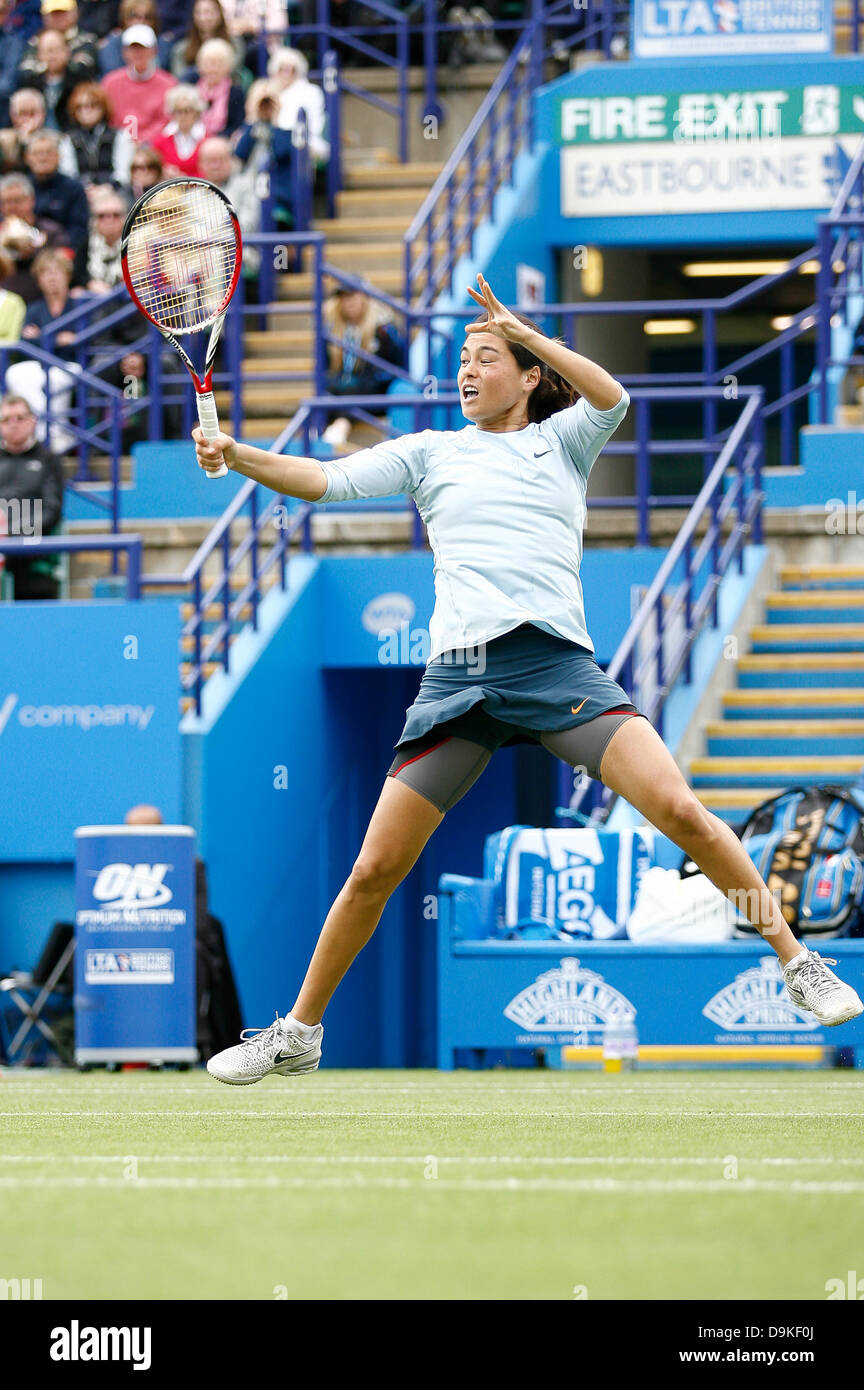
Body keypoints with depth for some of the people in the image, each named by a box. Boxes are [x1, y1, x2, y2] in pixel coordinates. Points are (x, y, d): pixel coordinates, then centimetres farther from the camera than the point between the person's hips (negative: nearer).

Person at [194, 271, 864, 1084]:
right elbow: (324, 480, 7)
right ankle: (298, 1034, 14)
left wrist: (524, 331, -13)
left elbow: (611, 398, -7)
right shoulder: (430, 453, 18)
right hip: (457, 675, 1)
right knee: (374, 870, -1)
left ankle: (795, 961, -3)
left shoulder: (562, 441, 14)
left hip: (557, 664, -1)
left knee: (680, 812, -17)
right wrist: (237, 456, -9)